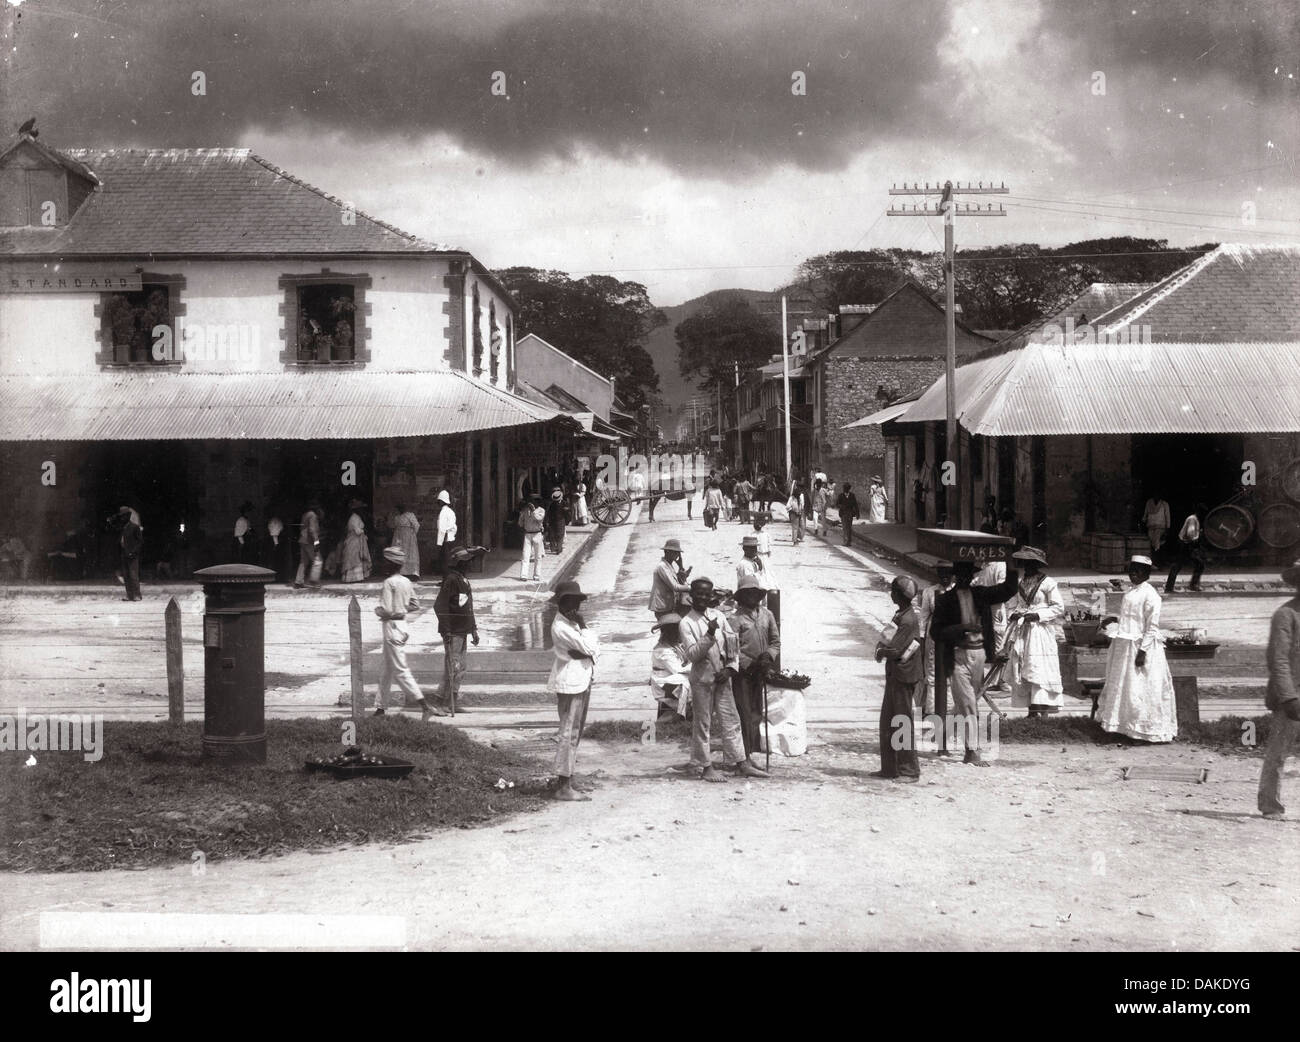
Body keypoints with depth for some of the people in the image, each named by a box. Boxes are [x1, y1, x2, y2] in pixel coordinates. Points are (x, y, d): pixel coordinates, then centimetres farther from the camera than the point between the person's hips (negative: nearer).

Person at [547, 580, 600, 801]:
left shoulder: (572, 623, 14)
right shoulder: (561, 627, -16)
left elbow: (595, 648, 6)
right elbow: (588, 647, -19)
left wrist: (583, 653, -14)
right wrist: (583, 625, -11)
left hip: (582, 681, 10)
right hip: (570, 684, -10)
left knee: (576, 733, 14)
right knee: (569, 733, -9)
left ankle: (565, 780, 21)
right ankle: (563, 787, -7)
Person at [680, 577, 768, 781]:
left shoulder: (718, 615, 7)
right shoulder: (687, 623, -7)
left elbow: (734, 642, 9)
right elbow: (692, 655, -15)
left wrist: (730, 668, -2)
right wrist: (709, 635, -25)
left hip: (722, 678, 4)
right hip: (702, 678, -4)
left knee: (731, 720, 6)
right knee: (703, 724, 2)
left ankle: (742, 764, 10)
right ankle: (706, 767, 9)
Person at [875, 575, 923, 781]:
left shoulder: (908, 620, -18)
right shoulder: (900, 615, 12)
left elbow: (896, 651, -21)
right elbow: (889, 641, 18)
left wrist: (882, 650, -2)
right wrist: (882, 646, -1)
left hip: (904, 677, -9)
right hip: (894, 675, 9)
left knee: (903, 725, -4)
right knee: (887, 723, 13)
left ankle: (910, 771, 2)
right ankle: (890, 768, 19)